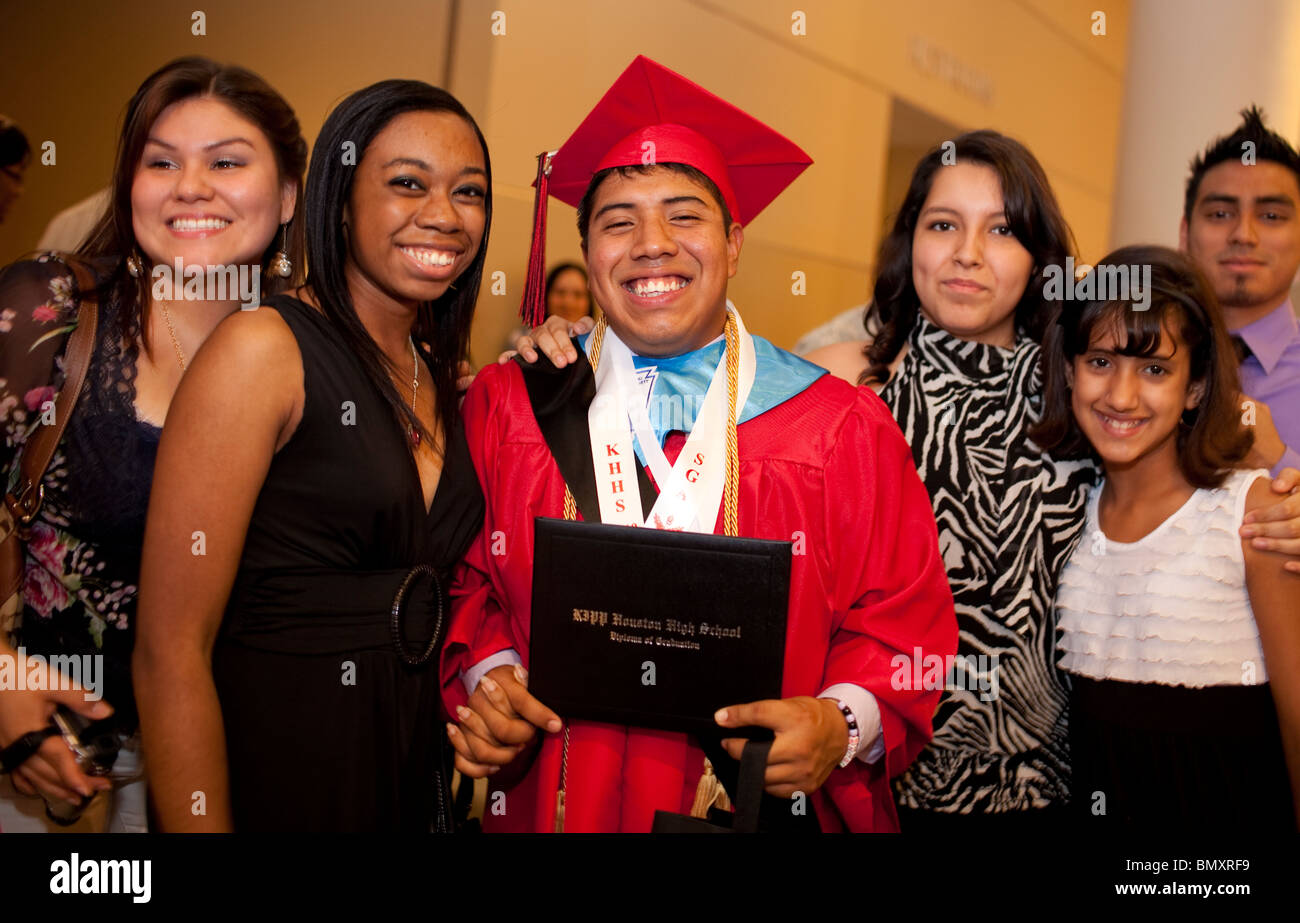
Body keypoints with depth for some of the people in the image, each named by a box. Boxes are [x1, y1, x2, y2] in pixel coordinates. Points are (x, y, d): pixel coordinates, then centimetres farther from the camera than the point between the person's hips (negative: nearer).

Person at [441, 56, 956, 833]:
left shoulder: (842, 428, -5)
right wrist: (488, 675, -14)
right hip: (557, 797, 1)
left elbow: (904, 618, -3)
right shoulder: (507, 408, -1)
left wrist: (845, 724, -20)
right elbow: (468, 587, 4)